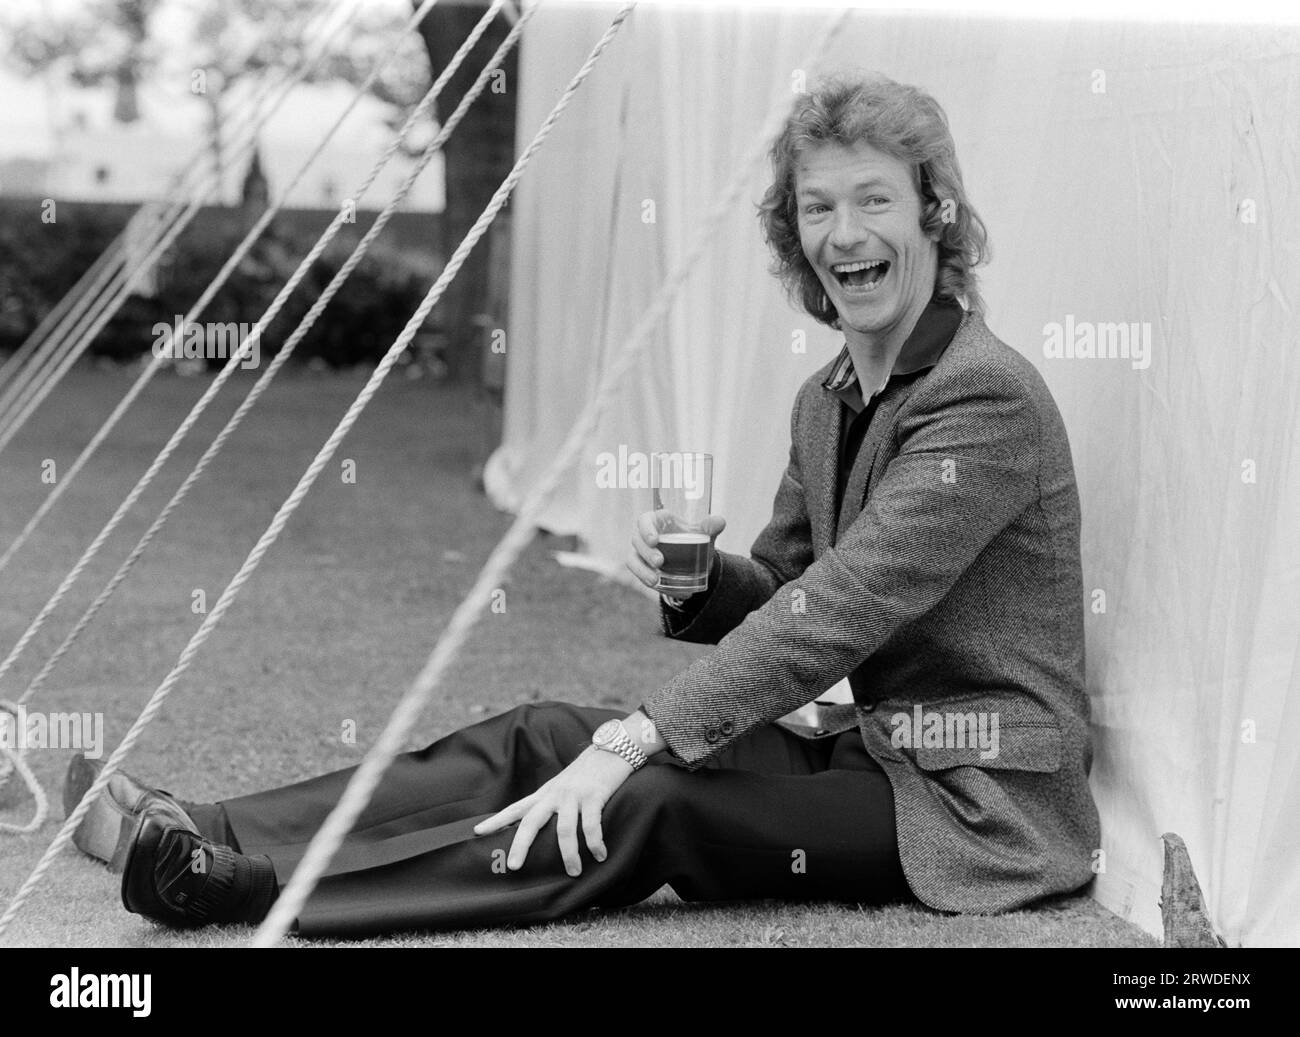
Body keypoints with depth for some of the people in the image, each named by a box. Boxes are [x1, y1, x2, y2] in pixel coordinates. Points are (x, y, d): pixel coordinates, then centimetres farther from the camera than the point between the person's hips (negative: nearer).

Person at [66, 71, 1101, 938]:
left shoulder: (987, 397, -17)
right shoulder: (826, 397, 10)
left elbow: (839, 608, -25)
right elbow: (781, 593, 16)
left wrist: (630, 741, -28)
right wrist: (696, 577, -8)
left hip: (976, 801, -8)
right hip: (867, 746, 8)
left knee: (648, 806, -26)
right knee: (548, 733, -7)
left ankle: (234, 883, -29)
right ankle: (201, 833, -9)